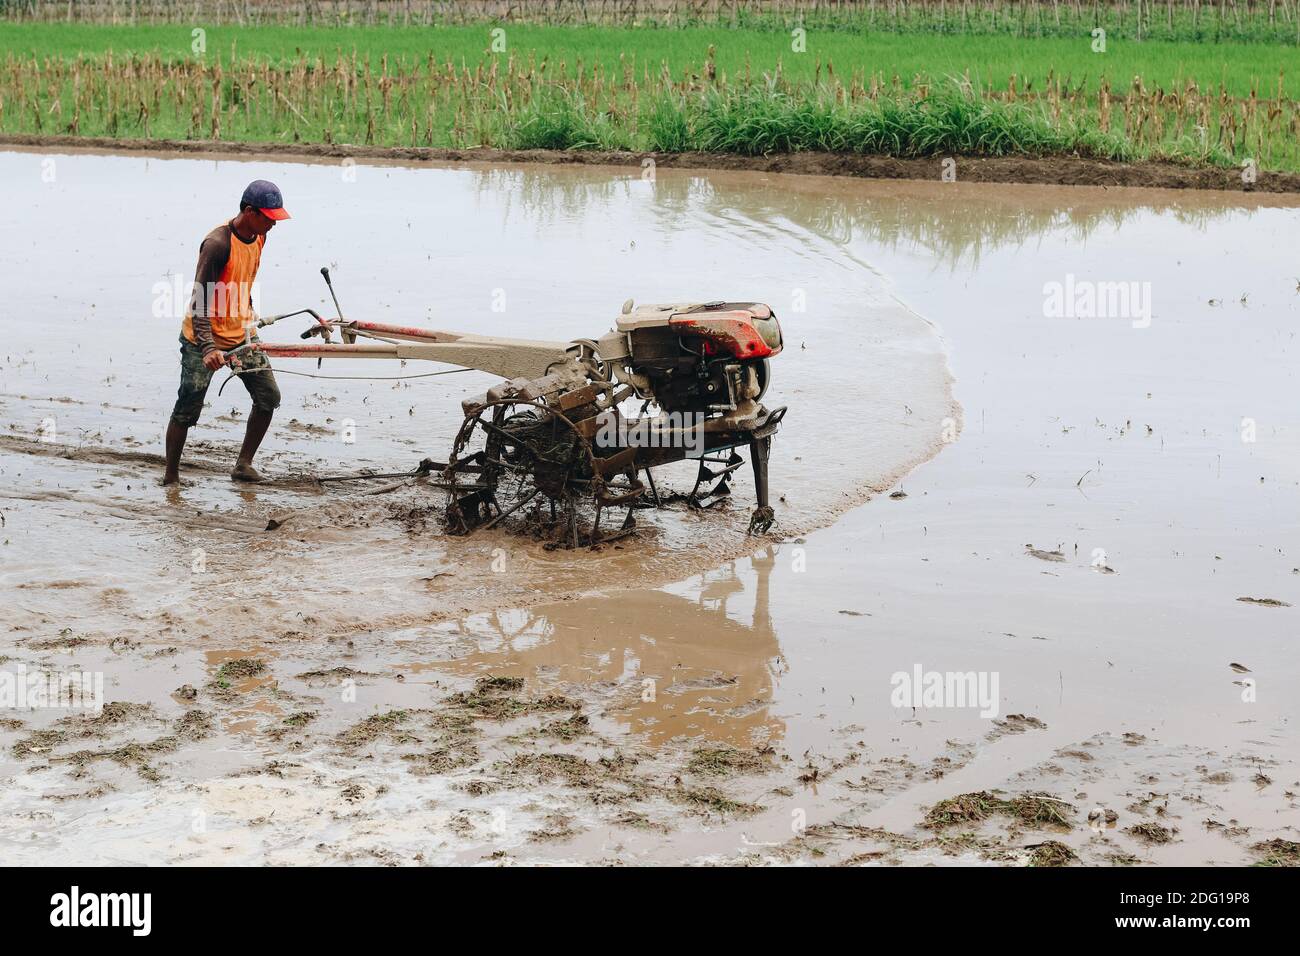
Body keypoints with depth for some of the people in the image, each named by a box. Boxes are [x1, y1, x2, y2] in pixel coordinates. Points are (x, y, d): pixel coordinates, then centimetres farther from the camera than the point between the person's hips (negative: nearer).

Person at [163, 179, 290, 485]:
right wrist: (208, 348, -36)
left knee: (269, 396, 1)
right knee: (187, 409, -2)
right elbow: (200, 298, -27)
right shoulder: (218, 243, -24)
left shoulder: (258, 237, 1)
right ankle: (171, 477, 10)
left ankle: (244, 465, 12)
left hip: (240, 333, 7)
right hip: (203, 338, -7)